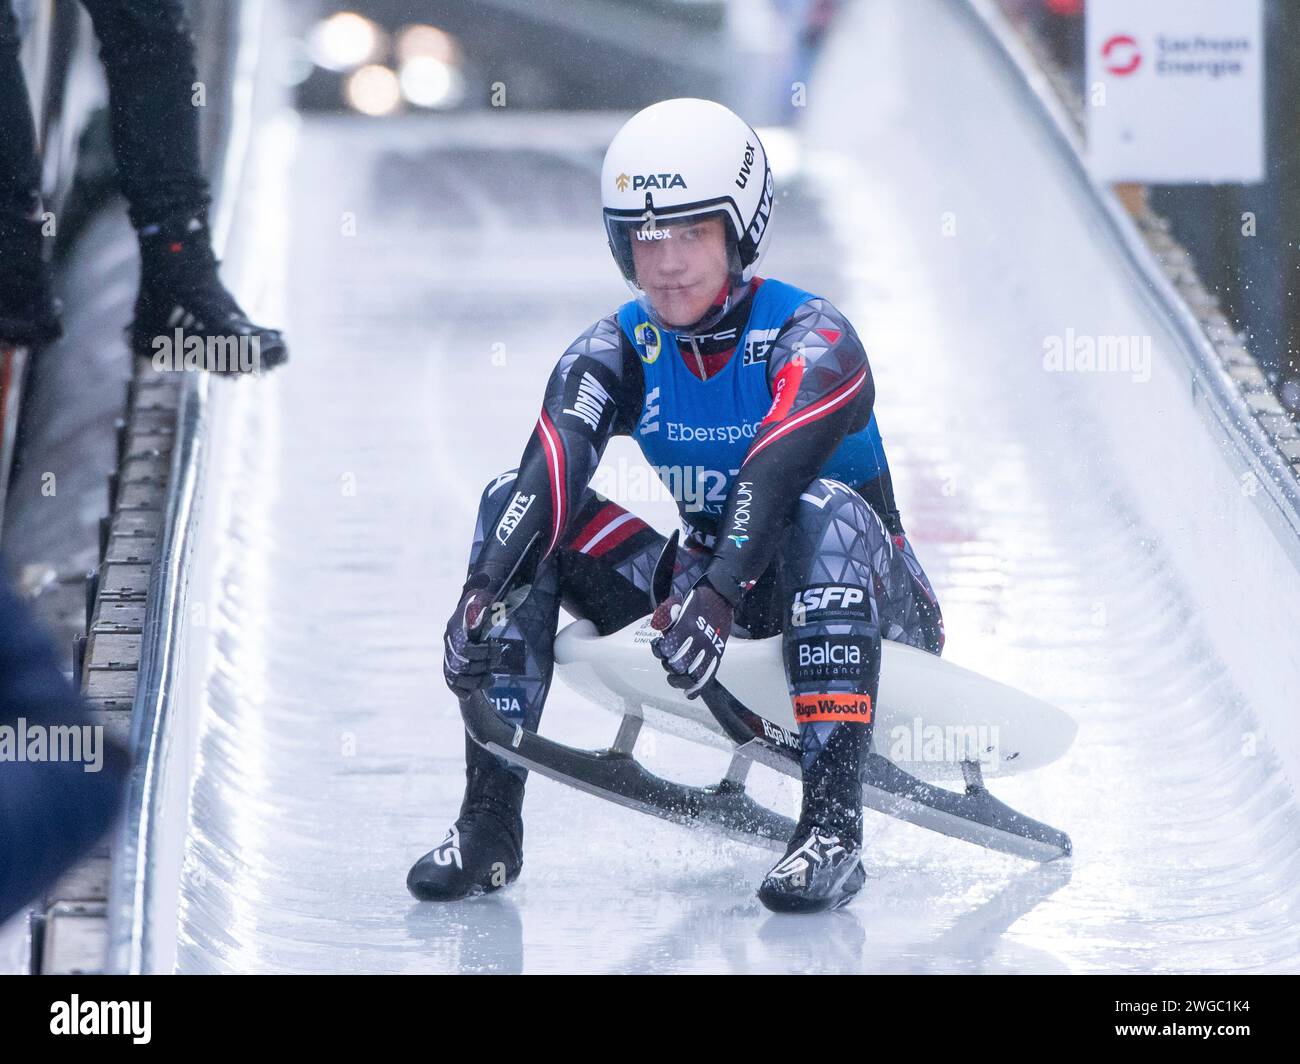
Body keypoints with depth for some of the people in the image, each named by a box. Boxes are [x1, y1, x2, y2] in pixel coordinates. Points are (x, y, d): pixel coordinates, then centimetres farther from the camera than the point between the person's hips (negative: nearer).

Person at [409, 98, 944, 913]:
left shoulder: (810, 339, -20)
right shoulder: (618, 350, -6)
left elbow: (773, 477, -37)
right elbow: (553, 464, -23)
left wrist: (718, 595, -53)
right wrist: (484, 587, -40)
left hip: (873, 602, -5)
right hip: (702, 568, 5)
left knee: (826, 508, -38)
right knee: (516, 506, -13)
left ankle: (834, 820, -43)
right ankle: (491, 819, -17)